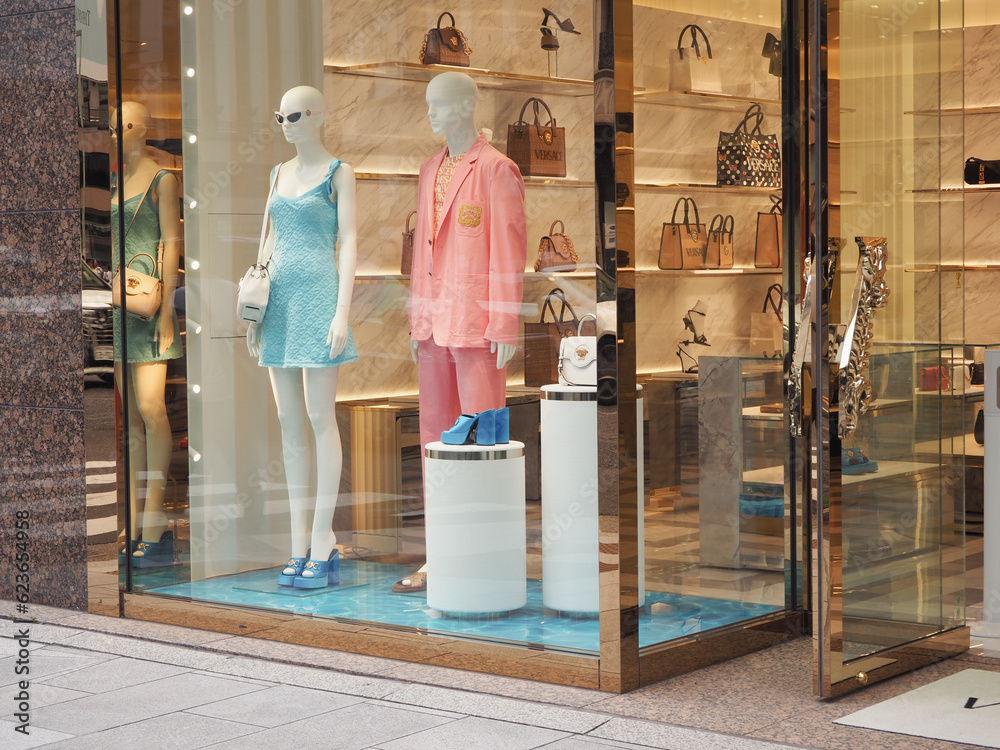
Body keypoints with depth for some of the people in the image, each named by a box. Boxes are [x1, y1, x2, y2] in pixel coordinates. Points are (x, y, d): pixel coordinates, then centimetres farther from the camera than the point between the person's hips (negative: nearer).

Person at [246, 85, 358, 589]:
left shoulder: (339, 173, 0)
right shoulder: (279, 174, 17)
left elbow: (349, 242, -5)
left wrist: (342, 313, -14)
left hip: (318, 295, -6)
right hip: (279, 300, 6)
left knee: (320, 419, -7)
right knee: (289, 424, 5)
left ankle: (322, 541, -4)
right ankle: (300, 545, 8)